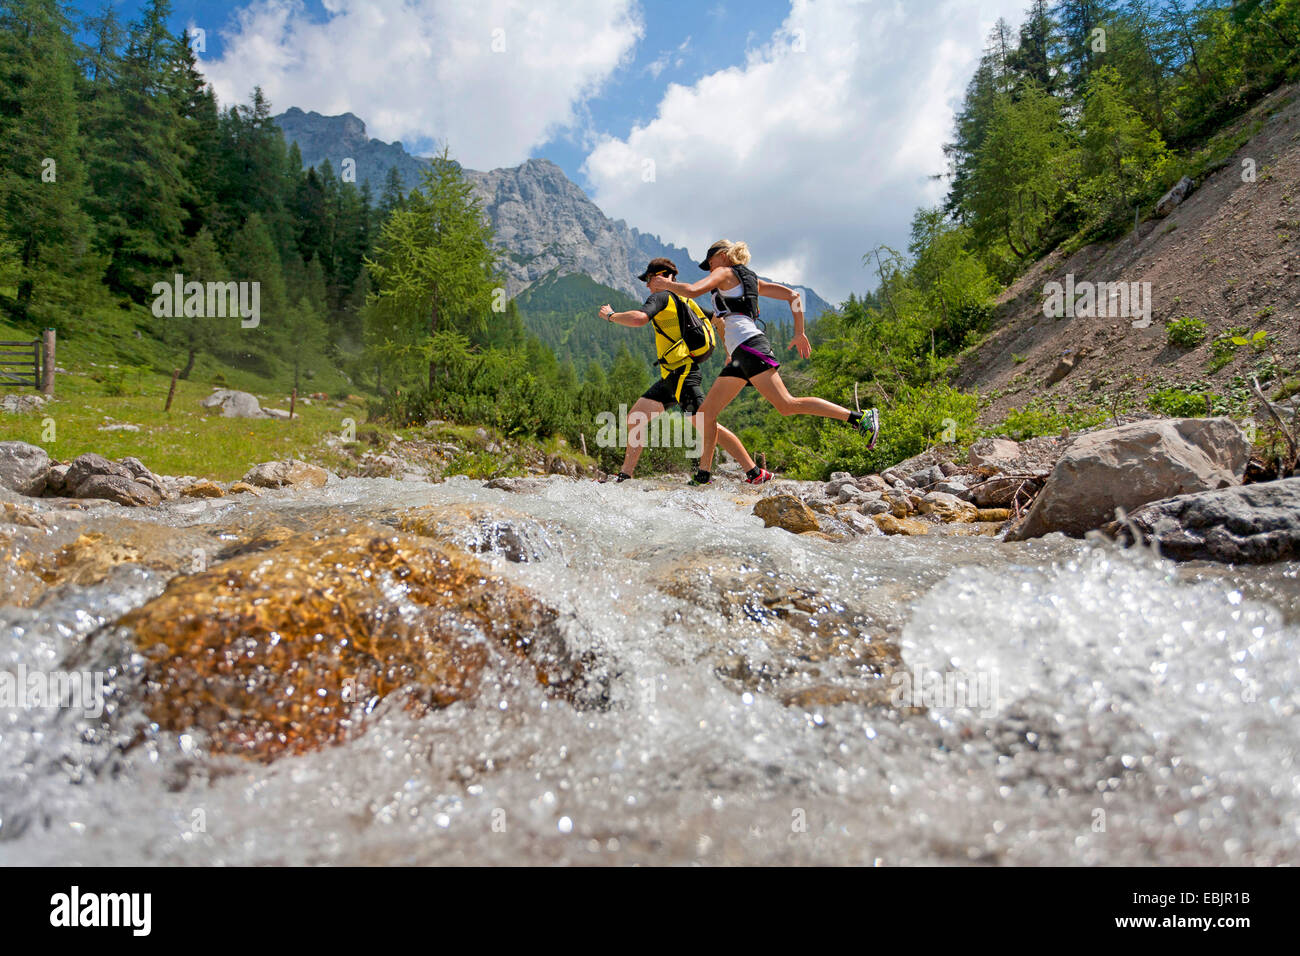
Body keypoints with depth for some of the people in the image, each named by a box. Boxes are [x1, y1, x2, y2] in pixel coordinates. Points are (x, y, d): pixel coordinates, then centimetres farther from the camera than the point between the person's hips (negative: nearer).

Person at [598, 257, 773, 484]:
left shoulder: (661, 297, -4)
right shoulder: (684, 302, 22)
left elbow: (639, 318, -23)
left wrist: (611, 315, -6)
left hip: (682, 373, -10)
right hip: (671, 377, 10)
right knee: (635, 417, 9)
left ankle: (756, 473, -10)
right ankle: (625, 476, 13)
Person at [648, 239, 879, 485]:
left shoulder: (724, 272, 7)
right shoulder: (751, 279, 29)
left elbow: (691, 291, -9)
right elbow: (793, 295, 24)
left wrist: (667, 284, 10)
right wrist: (799, 333, 21)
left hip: (749, 345, -10)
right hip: (739, 355, 10)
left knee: (787, 405, -18)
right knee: (706, 413, 7)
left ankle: (862, 418, -19)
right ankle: (704, 474, 8)